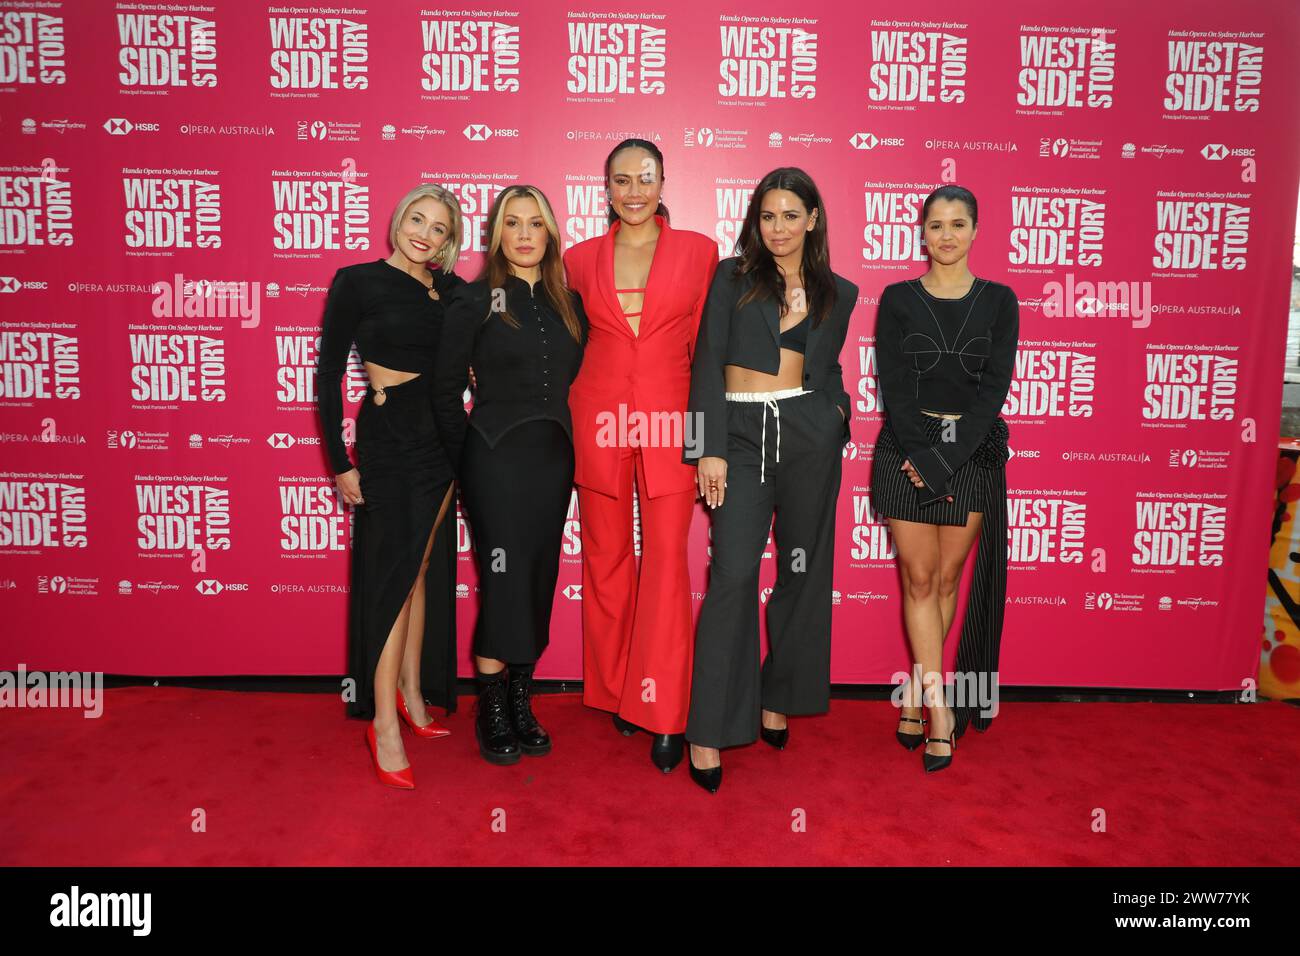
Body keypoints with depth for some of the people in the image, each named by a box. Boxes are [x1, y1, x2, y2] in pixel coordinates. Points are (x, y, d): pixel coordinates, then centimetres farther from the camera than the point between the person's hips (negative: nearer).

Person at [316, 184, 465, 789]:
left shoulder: (452, 289, 9)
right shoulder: (357, 282, -3)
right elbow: (329, 374, -4)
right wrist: (340, 461, -7)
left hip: (443, 438, 5)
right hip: (389, 438, -5)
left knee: (425, 568, 12)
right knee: (393, 572, -5)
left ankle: (411, 692, 27)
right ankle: (384, 723, 3)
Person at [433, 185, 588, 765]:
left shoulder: (568, 304, 11)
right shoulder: (474, 301, -3)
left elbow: (573, 381, 14)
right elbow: (447, 391, -1)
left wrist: (560, 444, 6)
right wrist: (465, 462, 1)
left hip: (553, 458, 5)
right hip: (496, 457, -5)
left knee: (538, 581, 9)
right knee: (504, 581, -3)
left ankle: (521, 702, 22)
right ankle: (492, 711, 12)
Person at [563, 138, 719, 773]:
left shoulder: (698, 251, 4)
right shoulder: (581, 259, 9)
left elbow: (704, 344, 7)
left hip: (669, 420, -2)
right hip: (598, 418, 2)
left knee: (667, 561, -5)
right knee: (605, 558, 9)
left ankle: (664, 715, 5)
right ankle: (616, 691, 26)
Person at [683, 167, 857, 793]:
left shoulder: (838, 293, 13)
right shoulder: (733, 277, 5)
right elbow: (708, 362, -2)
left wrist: (837, 409, 3)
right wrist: (710, 449, -10)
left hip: (809, 432, 3)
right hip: (741, 433, -3)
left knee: (802, 569, 8)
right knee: (733, 575, -10)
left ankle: (778, 700, 26)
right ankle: (709, 731, -3)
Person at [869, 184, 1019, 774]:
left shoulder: (998, 301, 4)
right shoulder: (898, 299, 3)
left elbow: (994, 386, -4)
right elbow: (893, 386, -4)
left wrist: (946, 458, -14)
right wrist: (923, 456, -14)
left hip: (972, 451, 1)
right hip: (906, 451, -1)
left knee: (946, 578, 6)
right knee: (919, 578, -2)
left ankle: (917, 692, 21)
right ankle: (940, 709, 5)